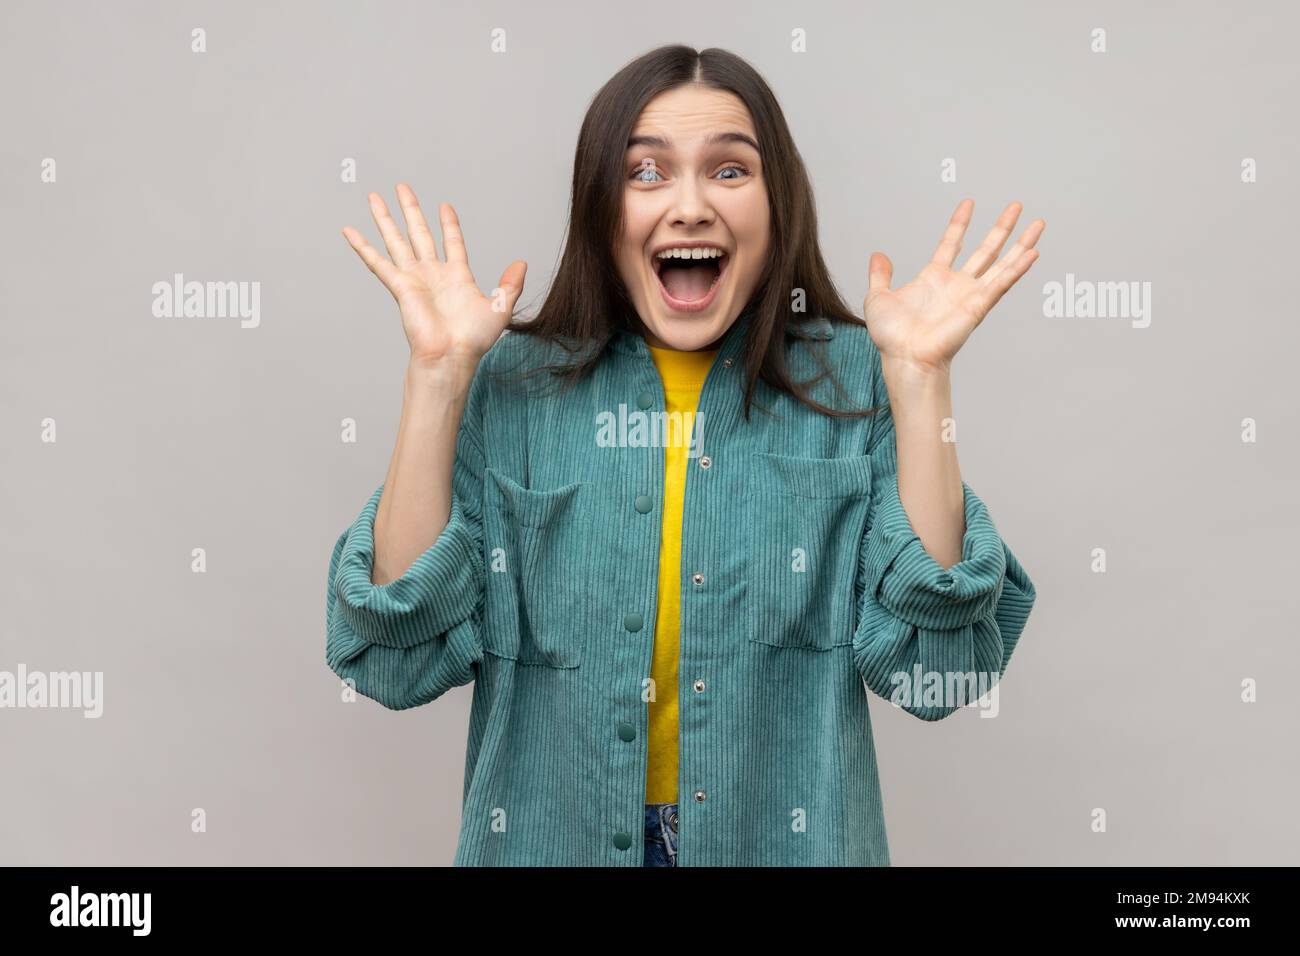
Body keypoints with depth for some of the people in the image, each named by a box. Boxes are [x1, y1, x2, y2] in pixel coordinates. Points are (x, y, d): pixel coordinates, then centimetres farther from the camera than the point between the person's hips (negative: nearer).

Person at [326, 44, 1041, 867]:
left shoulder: (853, 384, -7)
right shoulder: (508, 385, -7)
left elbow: (934, 667, -14)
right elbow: (403, 659, -12)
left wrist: (922, 375, -18)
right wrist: (438, 372, -17)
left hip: (789, 839, 0)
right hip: (550, 838, 0)